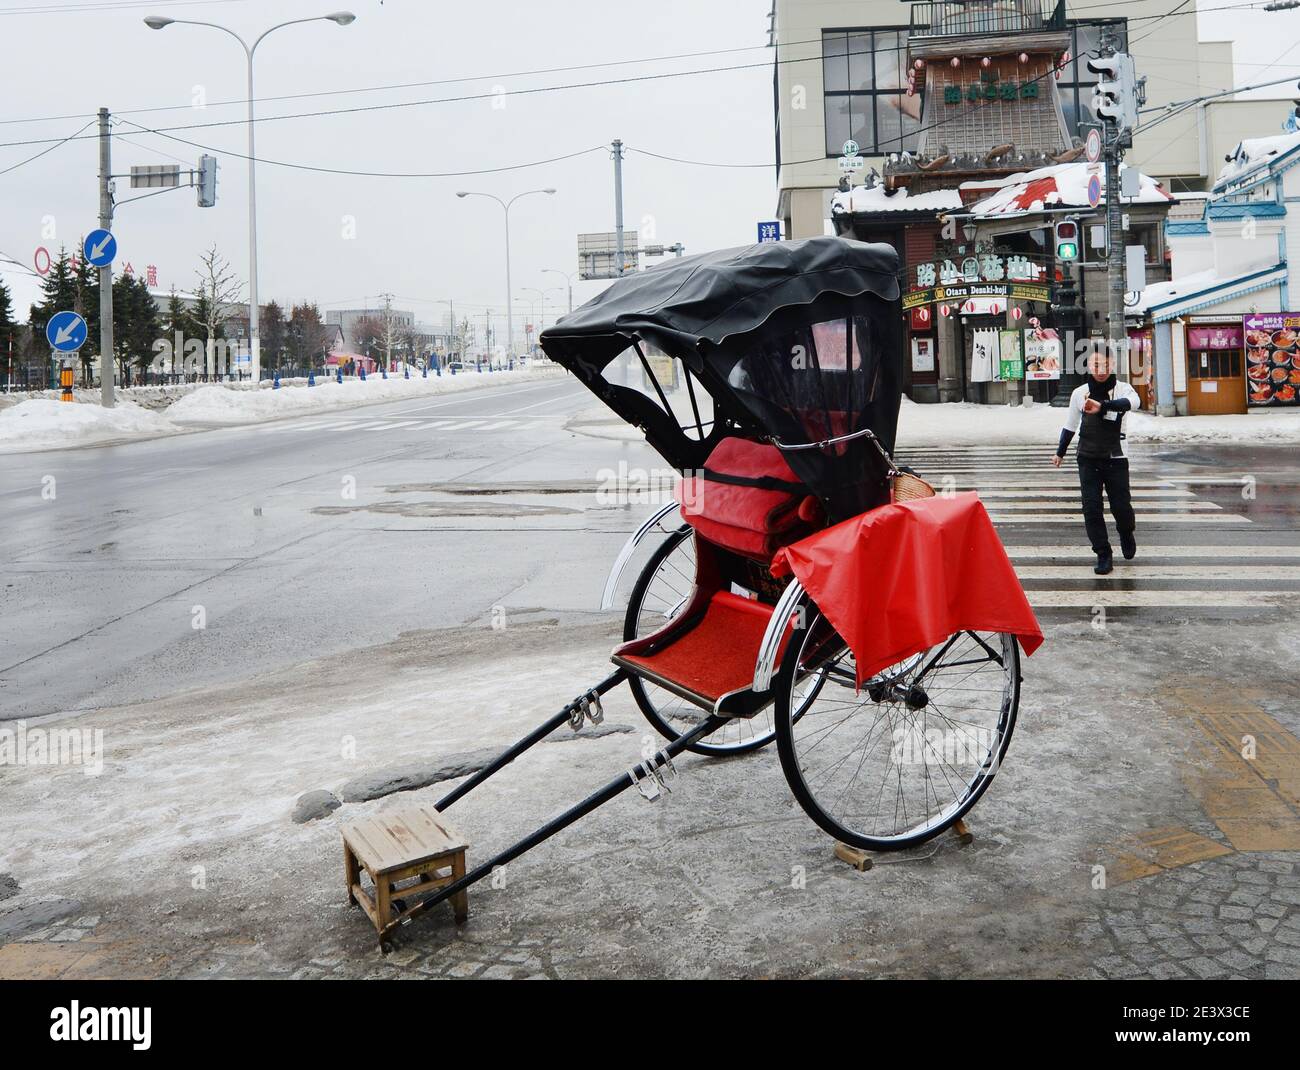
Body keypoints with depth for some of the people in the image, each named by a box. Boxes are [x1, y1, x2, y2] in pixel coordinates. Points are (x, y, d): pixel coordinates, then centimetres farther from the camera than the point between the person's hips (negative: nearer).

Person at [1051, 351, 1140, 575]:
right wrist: (1060, 452, 23)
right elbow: (1070, 425, 15)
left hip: (1115, 458, -2)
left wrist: (1102, 406, -49)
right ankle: (1103, 554, 6)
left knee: (1121, 506, 0)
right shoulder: (1079, 393, 1)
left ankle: (1126, 533, 35)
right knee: (1091, 509, -5)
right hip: (1088, 458, 2)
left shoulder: (1122, 389, -7)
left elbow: (1132, 402, -33)